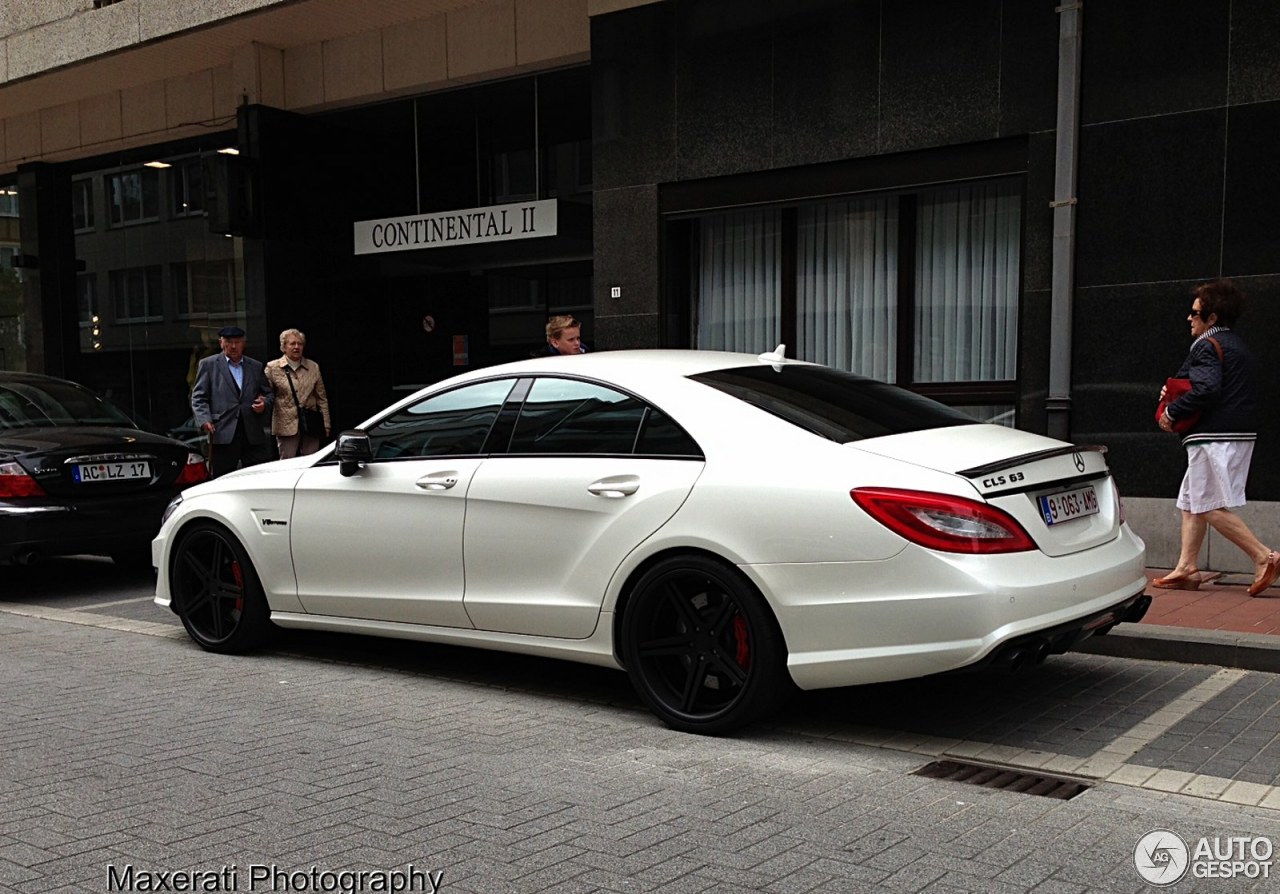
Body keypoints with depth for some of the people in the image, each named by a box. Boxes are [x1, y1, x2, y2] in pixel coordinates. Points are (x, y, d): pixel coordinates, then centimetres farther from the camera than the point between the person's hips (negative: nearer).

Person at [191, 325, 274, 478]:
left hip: (253, 435, 3)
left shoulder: (256, 366, 17)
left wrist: (264, 403, 0)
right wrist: (204, 420, -13)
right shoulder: (208, 365, 8)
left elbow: (268, 393, 24)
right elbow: (198, 397, 4)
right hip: (223, 434, -3)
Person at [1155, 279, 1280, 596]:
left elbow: (1206, 389, -25)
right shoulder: (1237, 345, 20)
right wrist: (1175, 392, 12)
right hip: (1239, 435, 10)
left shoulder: (1207, 346, -10)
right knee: (1191, 503, 13)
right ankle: (1186, 568, 12)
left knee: (1212, 508, -9)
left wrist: (1172, 411, -12)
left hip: (1214, 437, -10)